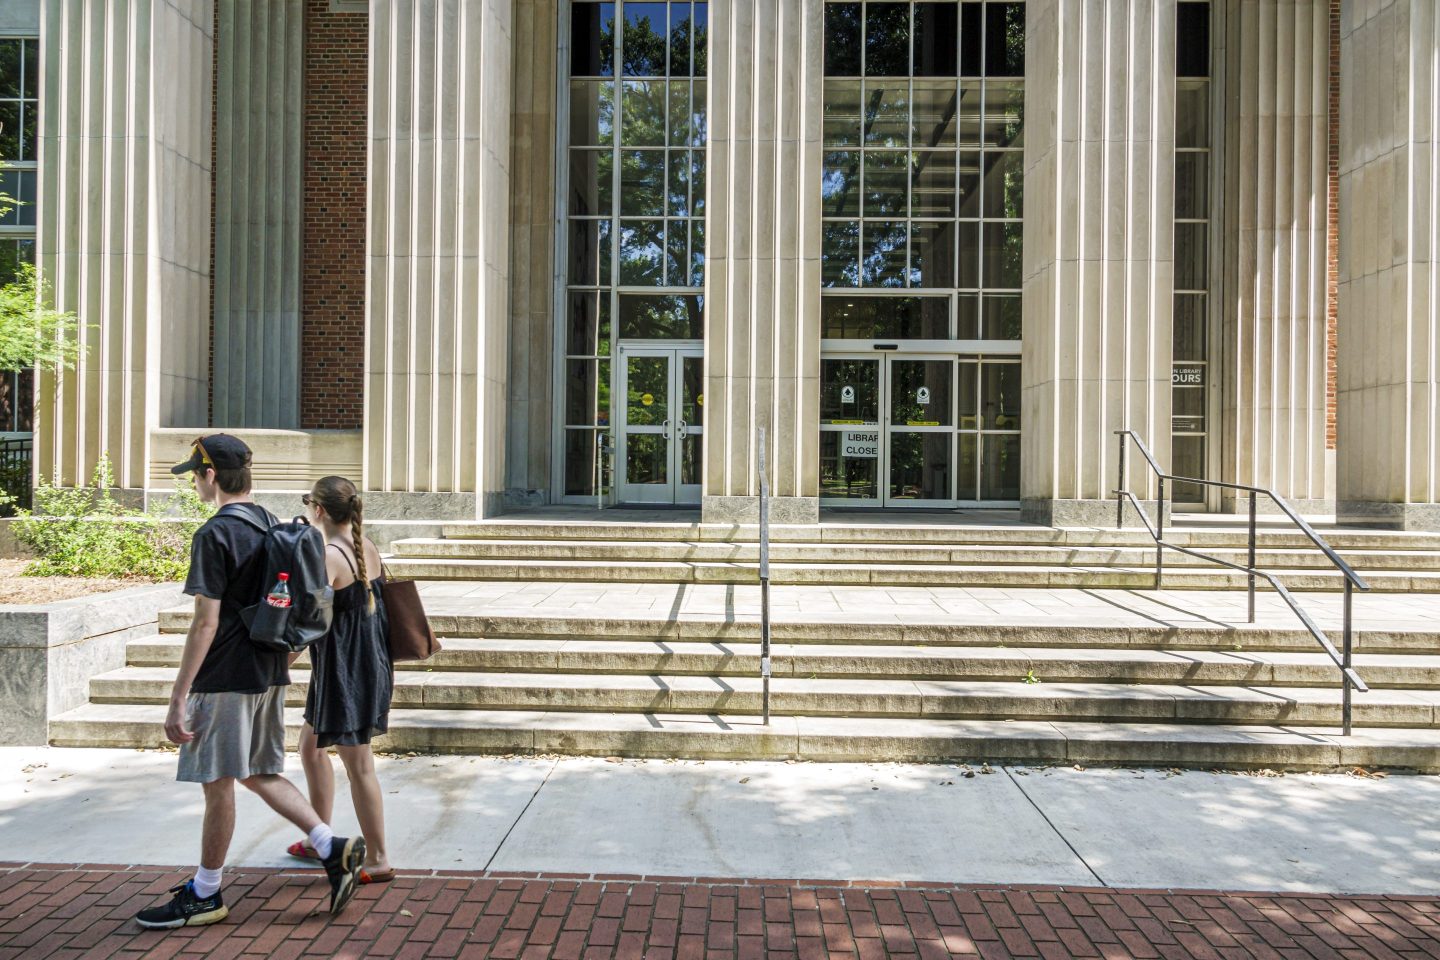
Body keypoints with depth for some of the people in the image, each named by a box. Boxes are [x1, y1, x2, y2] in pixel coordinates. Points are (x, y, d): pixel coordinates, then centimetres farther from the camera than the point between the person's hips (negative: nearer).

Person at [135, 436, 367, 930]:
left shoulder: (216, 533, -16)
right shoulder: (271, 526, 10)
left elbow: (206, 622, -19)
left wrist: (179, 697, -16)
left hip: (226, 679, -8)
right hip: (269, 674, 8)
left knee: (218, 783, 4)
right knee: (259, 774, 17)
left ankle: (204, 896, 19)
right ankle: (333, 847, 10)